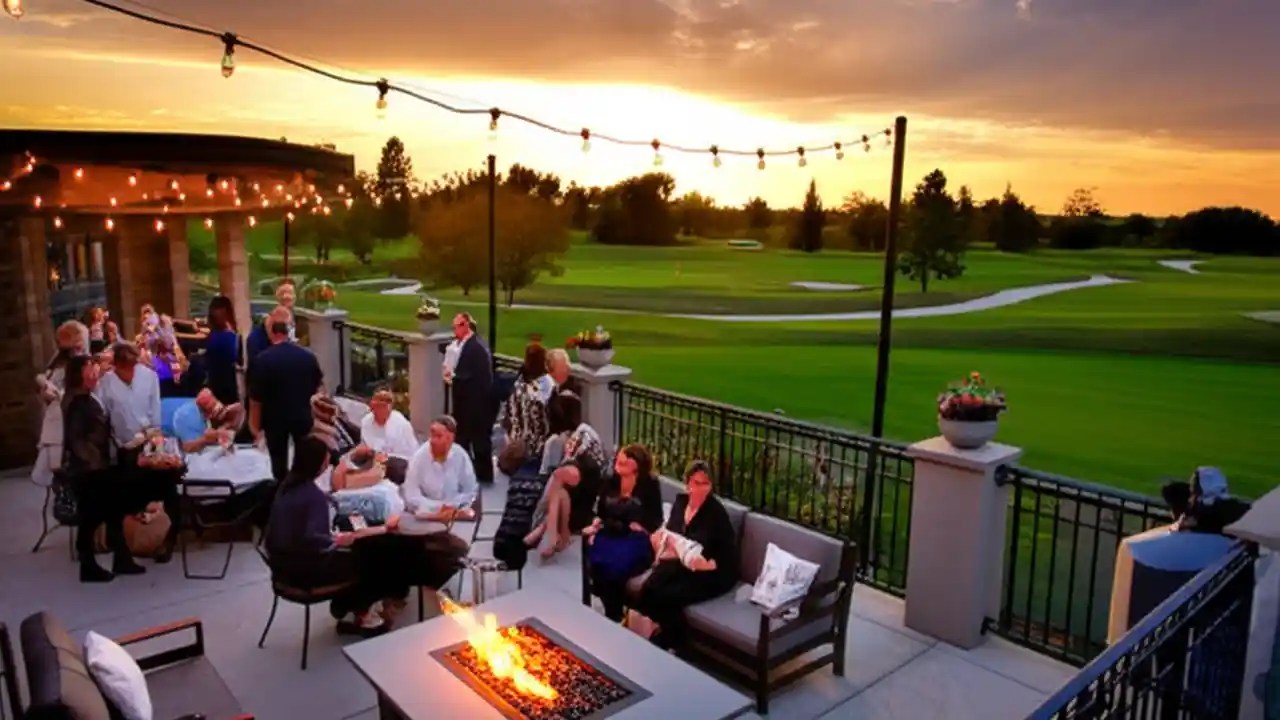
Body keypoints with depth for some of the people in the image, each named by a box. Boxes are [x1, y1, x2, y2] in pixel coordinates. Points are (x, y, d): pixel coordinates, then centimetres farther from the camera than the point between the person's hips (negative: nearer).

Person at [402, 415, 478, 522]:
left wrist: (453, 507, -11)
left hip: (455, 515, 1)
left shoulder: (461, 456, -6)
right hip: (424, 515, -1)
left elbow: (469, 492, 3)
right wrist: (437, 508, -20)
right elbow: (411, 496, -11)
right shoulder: (419, 457, -9)